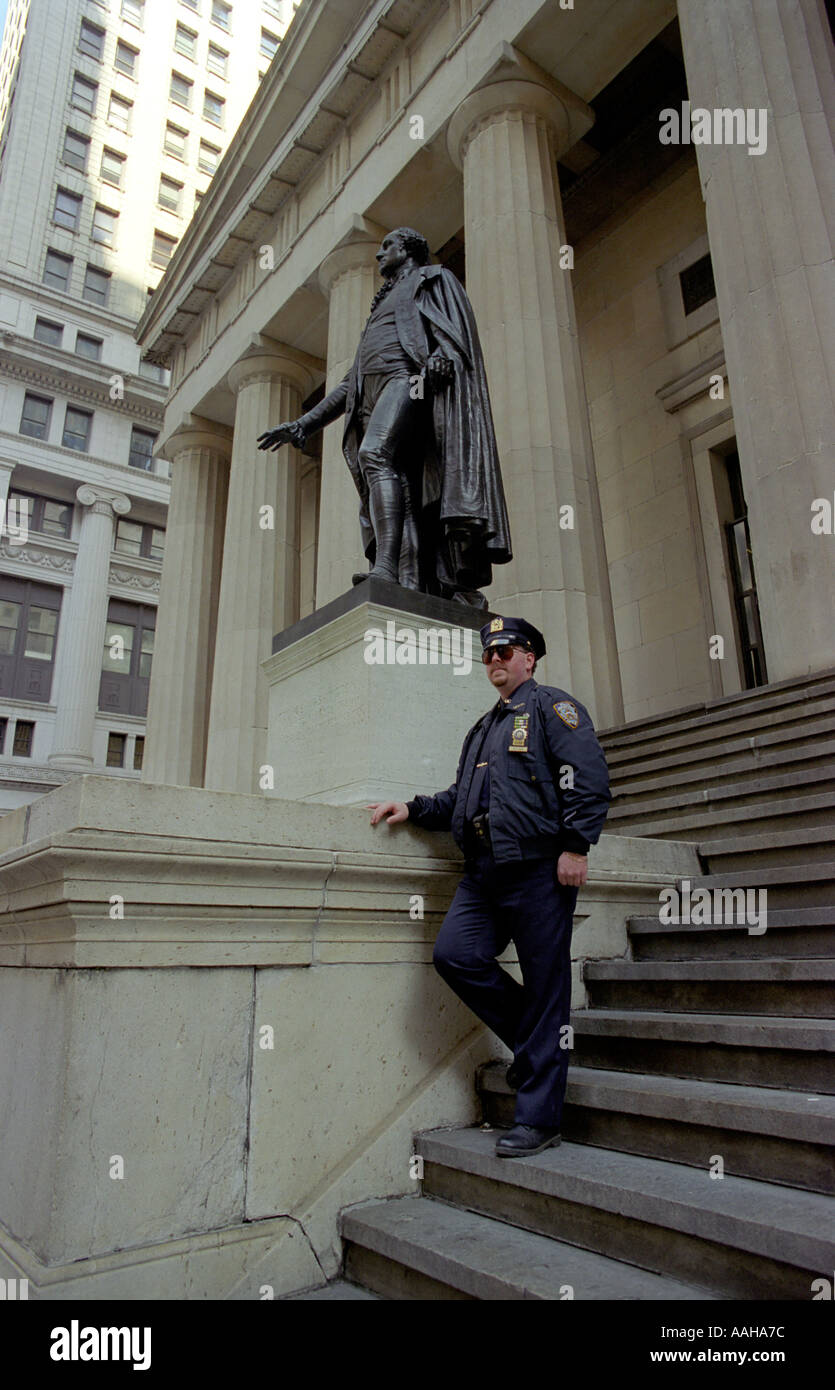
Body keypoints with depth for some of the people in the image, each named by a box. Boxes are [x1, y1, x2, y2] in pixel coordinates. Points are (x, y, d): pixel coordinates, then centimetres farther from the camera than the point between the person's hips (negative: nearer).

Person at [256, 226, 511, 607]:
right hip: (372, 397, 7)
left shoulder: (433, 279, 21)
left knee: (376, 453, -34)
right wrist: (305, 423, 23)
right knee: (402, 501, -11)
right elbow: (352, 382, 32)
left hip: (408, 380, -7)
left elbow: (453, 330, -1)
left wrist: (439, 358, -25)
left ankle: (385, 568, -49)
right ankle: (414, 590, -24)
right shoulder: (383, 307, 39)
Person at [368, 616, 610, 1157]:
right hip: (485, 874, 7)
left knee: (545, 988, -1)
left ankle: (538, 1119, 11)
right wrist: (413, 809, 15)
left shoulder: (552, 706, 3)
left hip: (539, 870, -7)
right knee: (455, 954, -10)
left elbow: (589, 778, -8)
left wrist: (575, 845, -17)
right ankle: (531, 1038, 14)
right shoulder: (484, 727, 26)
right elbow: (461, 797, 29)